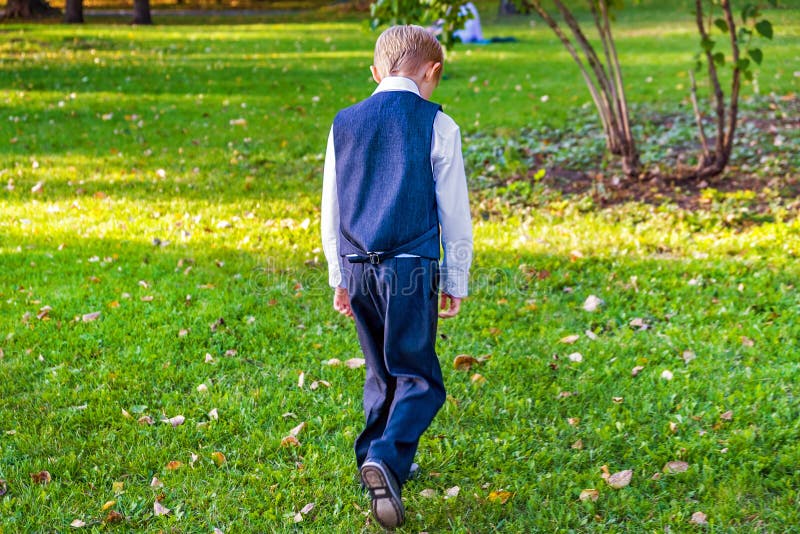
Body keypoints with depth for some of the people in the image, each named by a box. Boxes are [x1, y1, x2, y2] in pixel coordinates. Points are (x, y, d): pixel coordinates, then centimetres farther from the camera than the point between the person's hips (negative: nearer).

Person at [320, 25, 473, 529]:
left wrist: (339, 277, 22)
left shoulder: (344, 123, 10)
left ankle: (380, 460, 26)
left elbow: (331, 209, 14)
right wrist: (456, 281, 9)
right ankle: (387, 458, -20)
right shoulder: (437, 124, -3)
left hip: (357, 268, 5)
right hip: (411, 268, -5)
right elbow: (455, 212, 0)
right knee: (418, 378, 1)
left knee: (381, 373, 19)